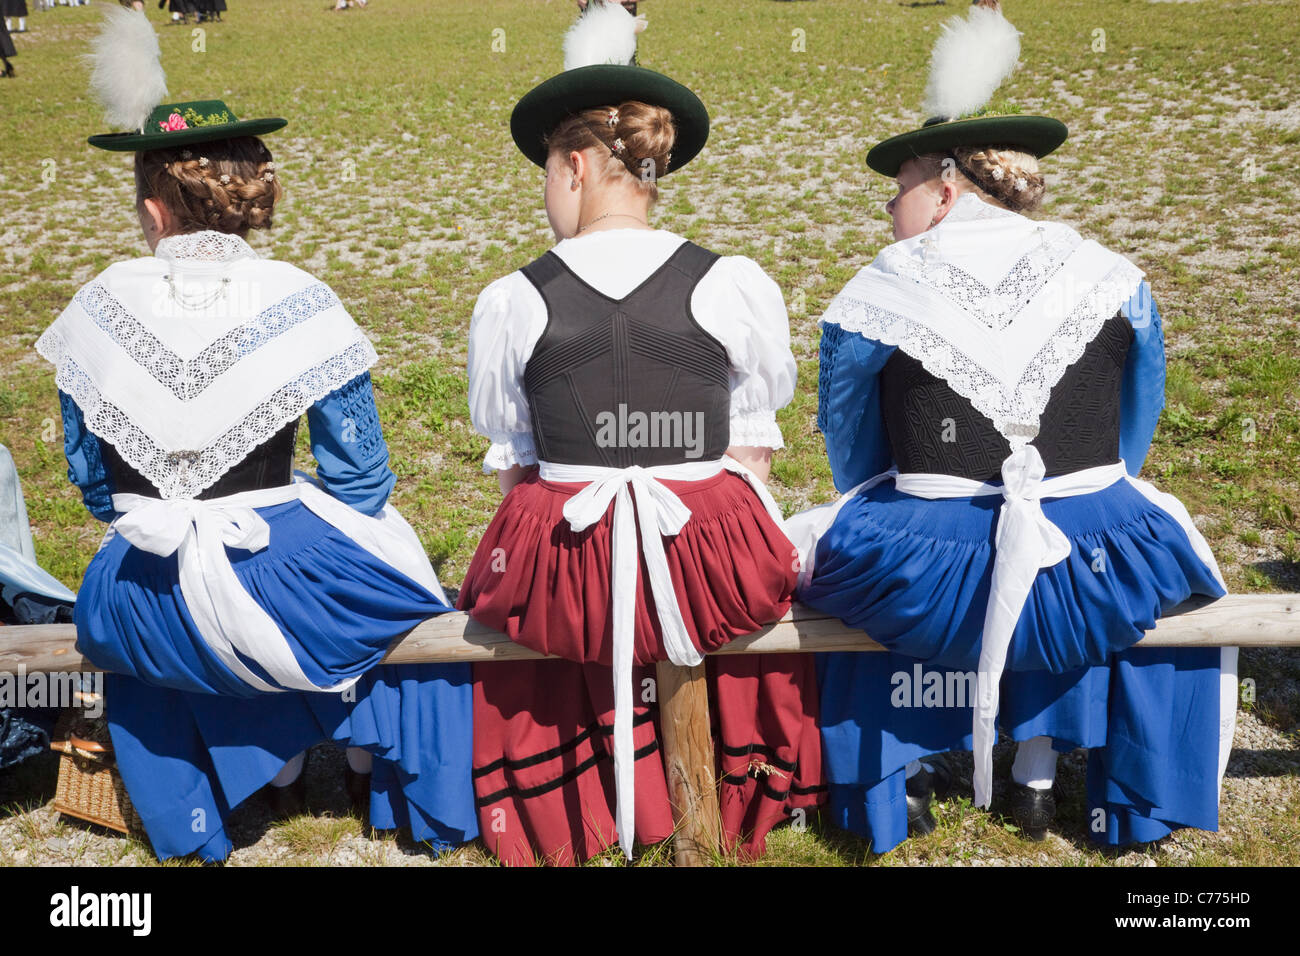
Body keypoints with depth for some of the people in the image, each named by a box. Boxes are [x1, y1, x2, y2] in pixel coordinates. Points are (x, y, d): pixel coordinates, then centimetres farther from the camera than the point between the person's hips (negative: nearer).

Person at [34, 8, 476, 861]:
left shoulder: (99, 306, -6)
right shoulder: (295, 302, -14)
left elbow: (90, 472, 6)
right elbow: (358, 475, -9)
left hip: (150, 597, 3)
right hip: (279, 577, -3)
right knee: (385, 561, 29)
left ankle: (280, 774, 47)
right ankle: (372, 772, 42)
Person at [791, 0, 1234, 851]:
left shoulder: (877, 295, -3)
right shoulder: (1112, 278, 4)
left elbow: (855, 461, 6)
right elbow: (1136, 434, 15)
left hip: (928, 583, -2)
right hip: (1092, 573, 2)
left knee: (844, 541, 29)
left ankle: (896, 780, 32)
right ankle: (1041, 766, 36)